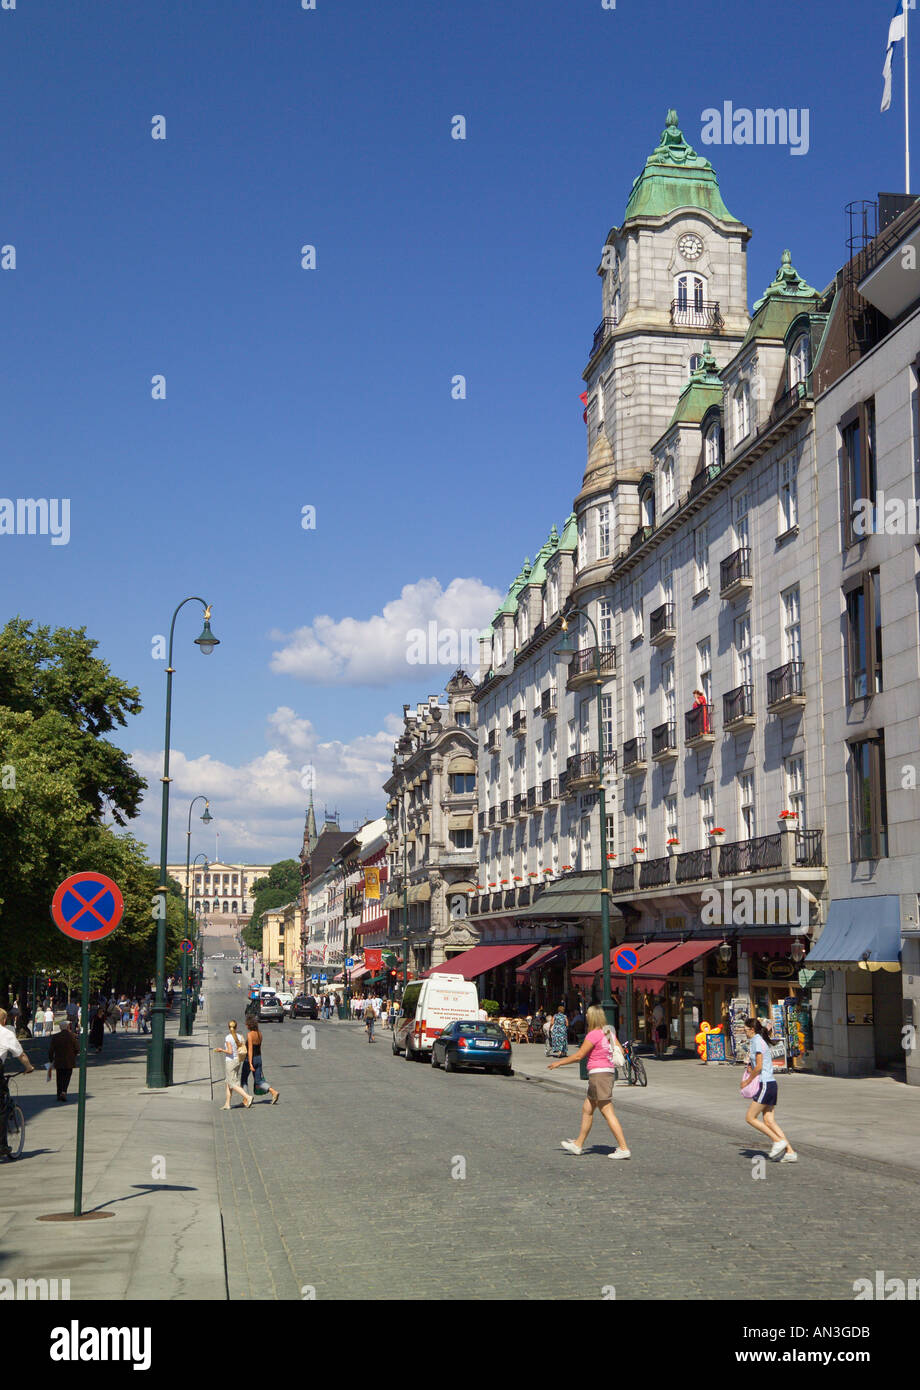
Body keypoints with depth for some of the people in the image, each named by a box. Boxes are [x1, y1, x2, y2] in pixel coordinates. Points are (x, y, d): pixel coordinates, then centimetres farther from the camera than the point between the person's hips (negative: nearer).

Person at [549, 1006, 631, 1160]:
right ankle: (578, 1144, 28)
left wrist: (559, 1063, -2)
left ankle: (624, 1148, -9)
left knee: (608, 1113, -7)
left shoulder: (593, 1034, -14)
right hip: (609, 1072, 9)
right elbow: (620, 1051, 10)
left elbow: (579, 1056, -12)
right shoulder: (609, 1032, 9)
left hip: (598, 1074, -9)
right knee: (587, 1110, 18)